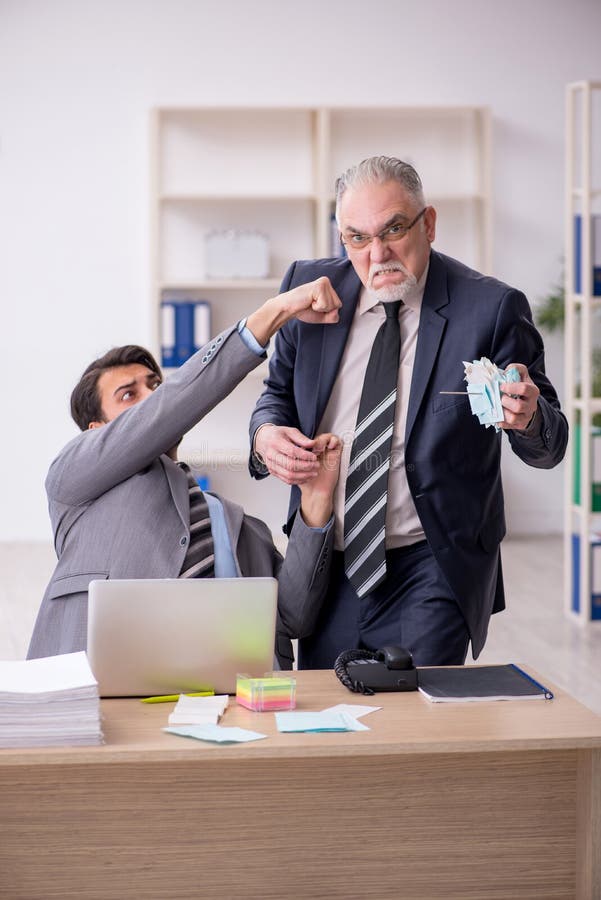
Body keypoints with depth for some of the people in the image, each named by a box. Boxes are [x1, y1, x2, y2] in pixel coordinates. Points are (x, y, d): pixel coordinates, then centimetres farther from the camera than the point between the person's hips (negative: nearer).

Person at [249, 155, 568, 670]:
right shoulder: (311, 287, 1)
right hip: (326, 570, 4)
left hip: (432, 574, -4)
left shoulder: (491, 308, -11)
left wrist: (527, 418, -32)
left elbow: (548, 448, -8)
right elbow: (279, 392, 14)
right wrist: (266, 433, -10)